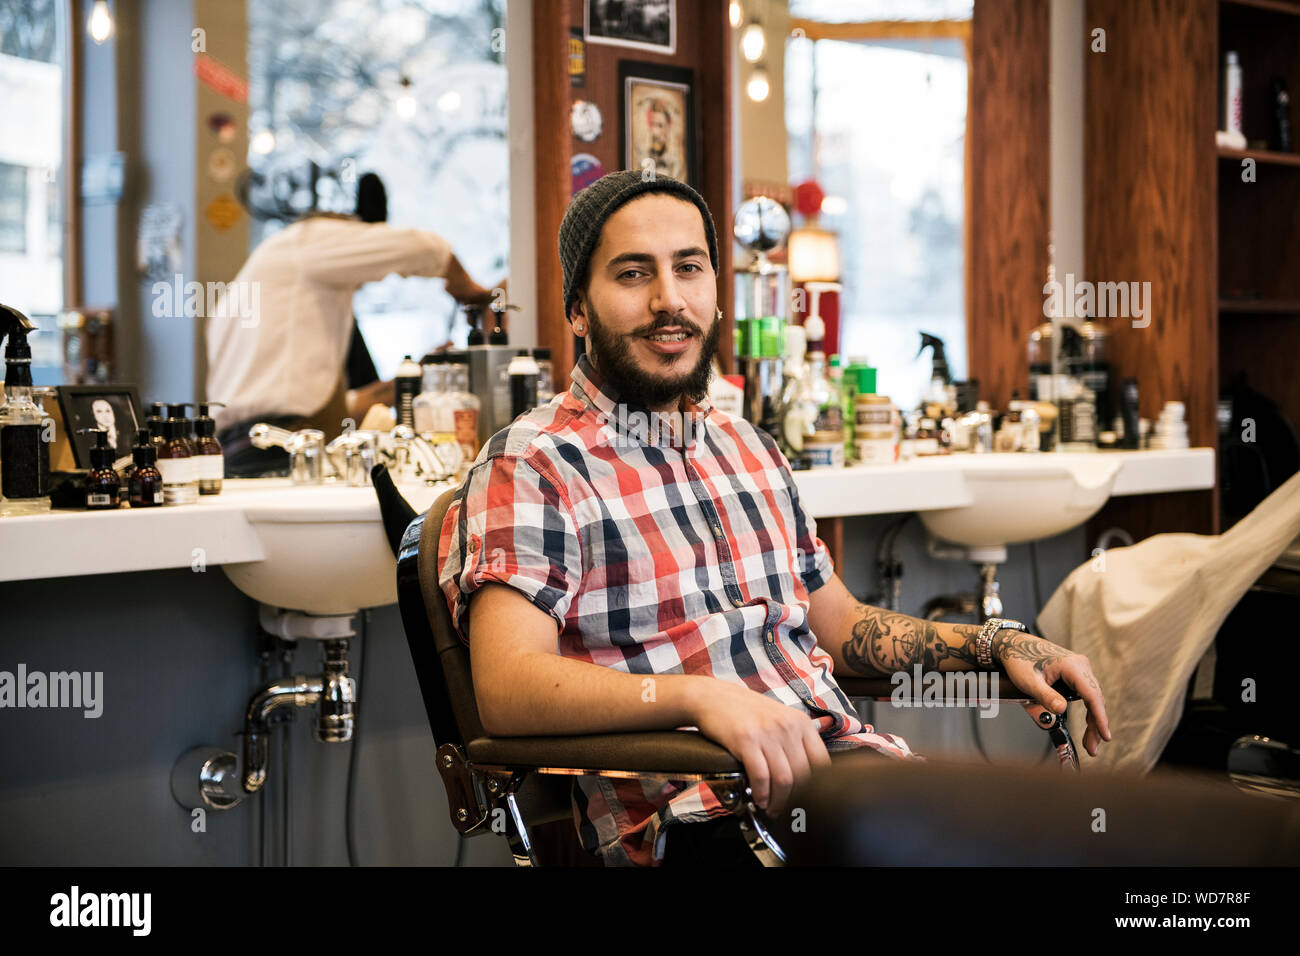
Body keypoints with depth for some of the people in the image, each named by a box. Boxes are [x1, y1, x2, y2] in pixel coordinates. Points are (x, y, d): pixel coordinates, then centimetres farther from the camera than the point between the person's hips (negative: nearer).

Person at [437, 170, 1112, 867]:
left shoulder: (749, 449, 23)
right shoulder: (529, 467, -4)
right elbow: (509, 686, -18)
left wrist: (1001, 645, 12)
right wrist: (701, 696, -33)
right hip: (698, 821, -8)